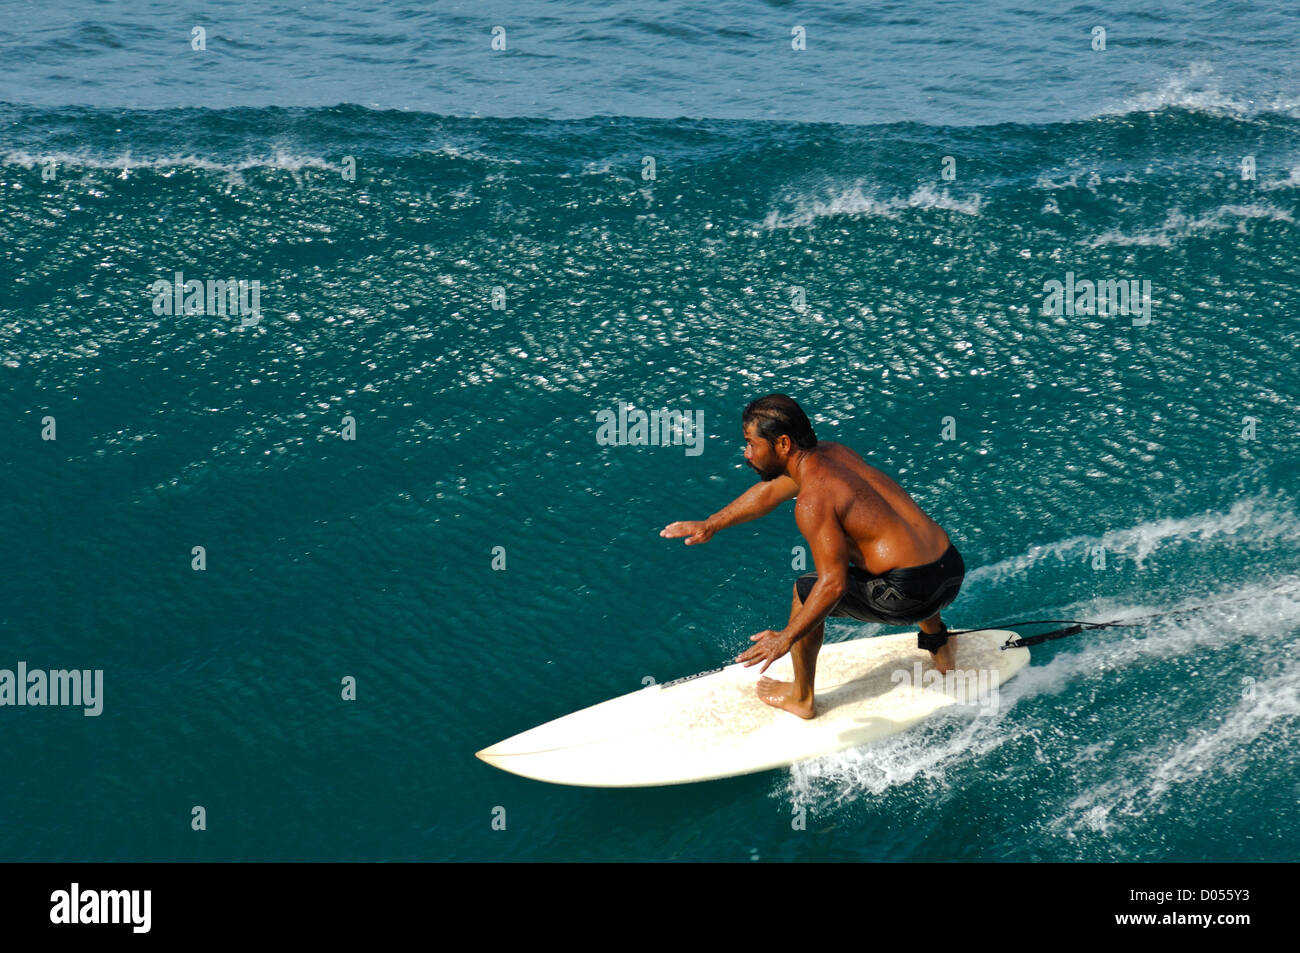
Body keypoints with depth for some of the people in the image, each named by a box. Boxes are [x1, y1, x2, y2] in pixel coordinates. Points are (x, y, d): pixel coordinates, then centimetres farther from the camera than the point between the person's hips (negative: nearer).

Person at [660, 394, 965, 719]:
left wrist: (786, 638, -12)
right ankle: (937, 644, 53)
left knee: (806, 592, 8)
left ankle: (801, 698, 24)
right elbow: (770, 492, 25)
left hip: (911, 593, -9)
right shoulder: (831, 451, 10)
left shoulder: (814, 500, -17)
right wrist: (711, 524, 26)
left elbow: (833, 584, -20)